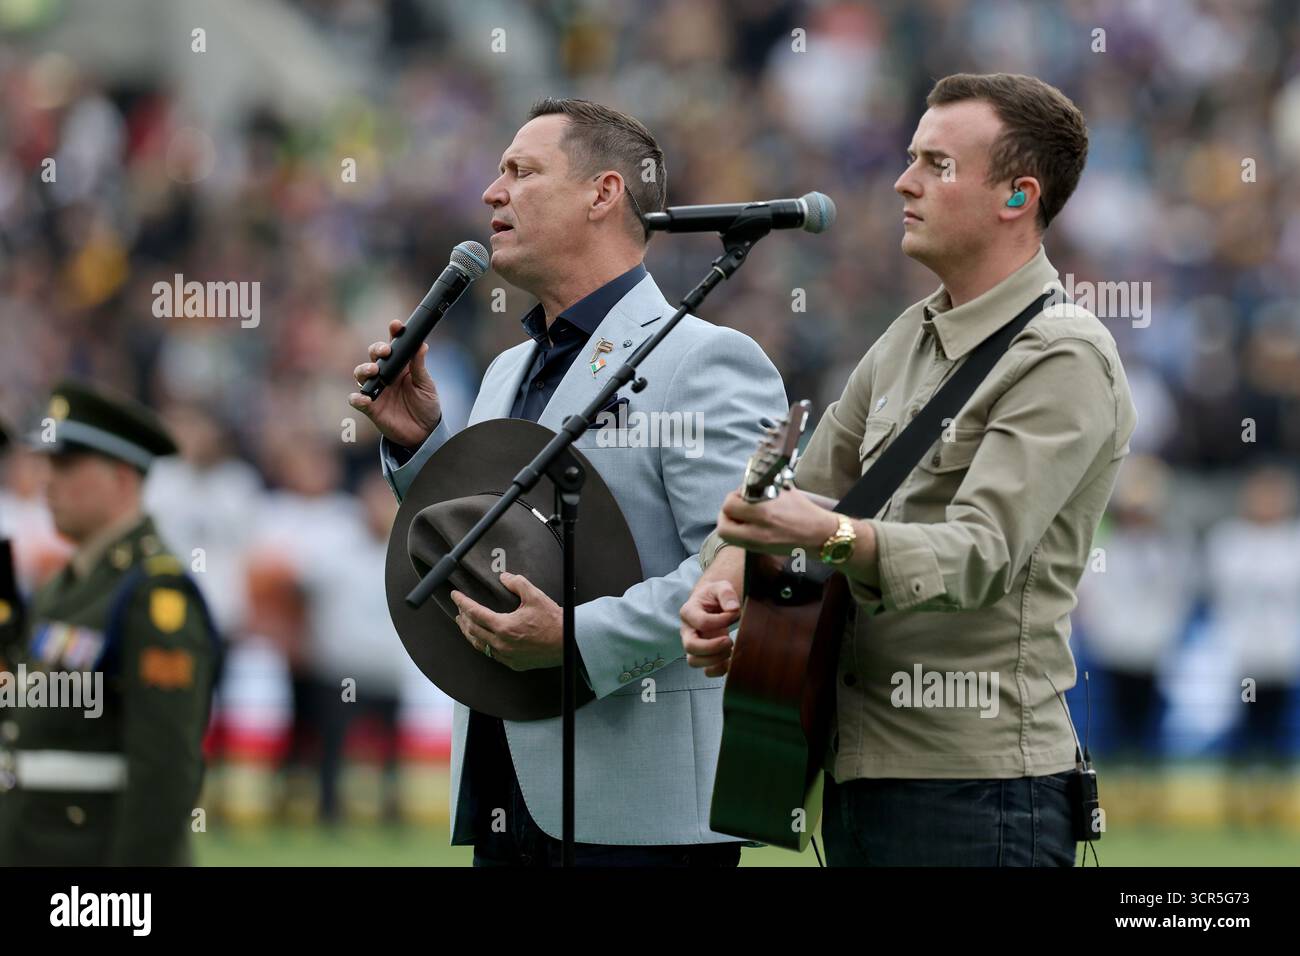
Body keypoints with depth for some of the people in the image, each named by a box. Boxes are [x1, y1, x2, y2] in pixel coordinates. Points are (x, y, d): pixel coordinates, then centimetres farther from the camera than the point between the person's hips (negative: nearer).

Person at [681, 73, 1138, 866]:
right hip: (860, 768, 8)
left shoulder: (1062, 360, -12)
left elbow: (981, 556, -24)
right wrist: (724, 581, 0)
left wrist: (831, 536, -40)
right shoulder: (911, 341, 16)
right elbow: (807, 487, 21)